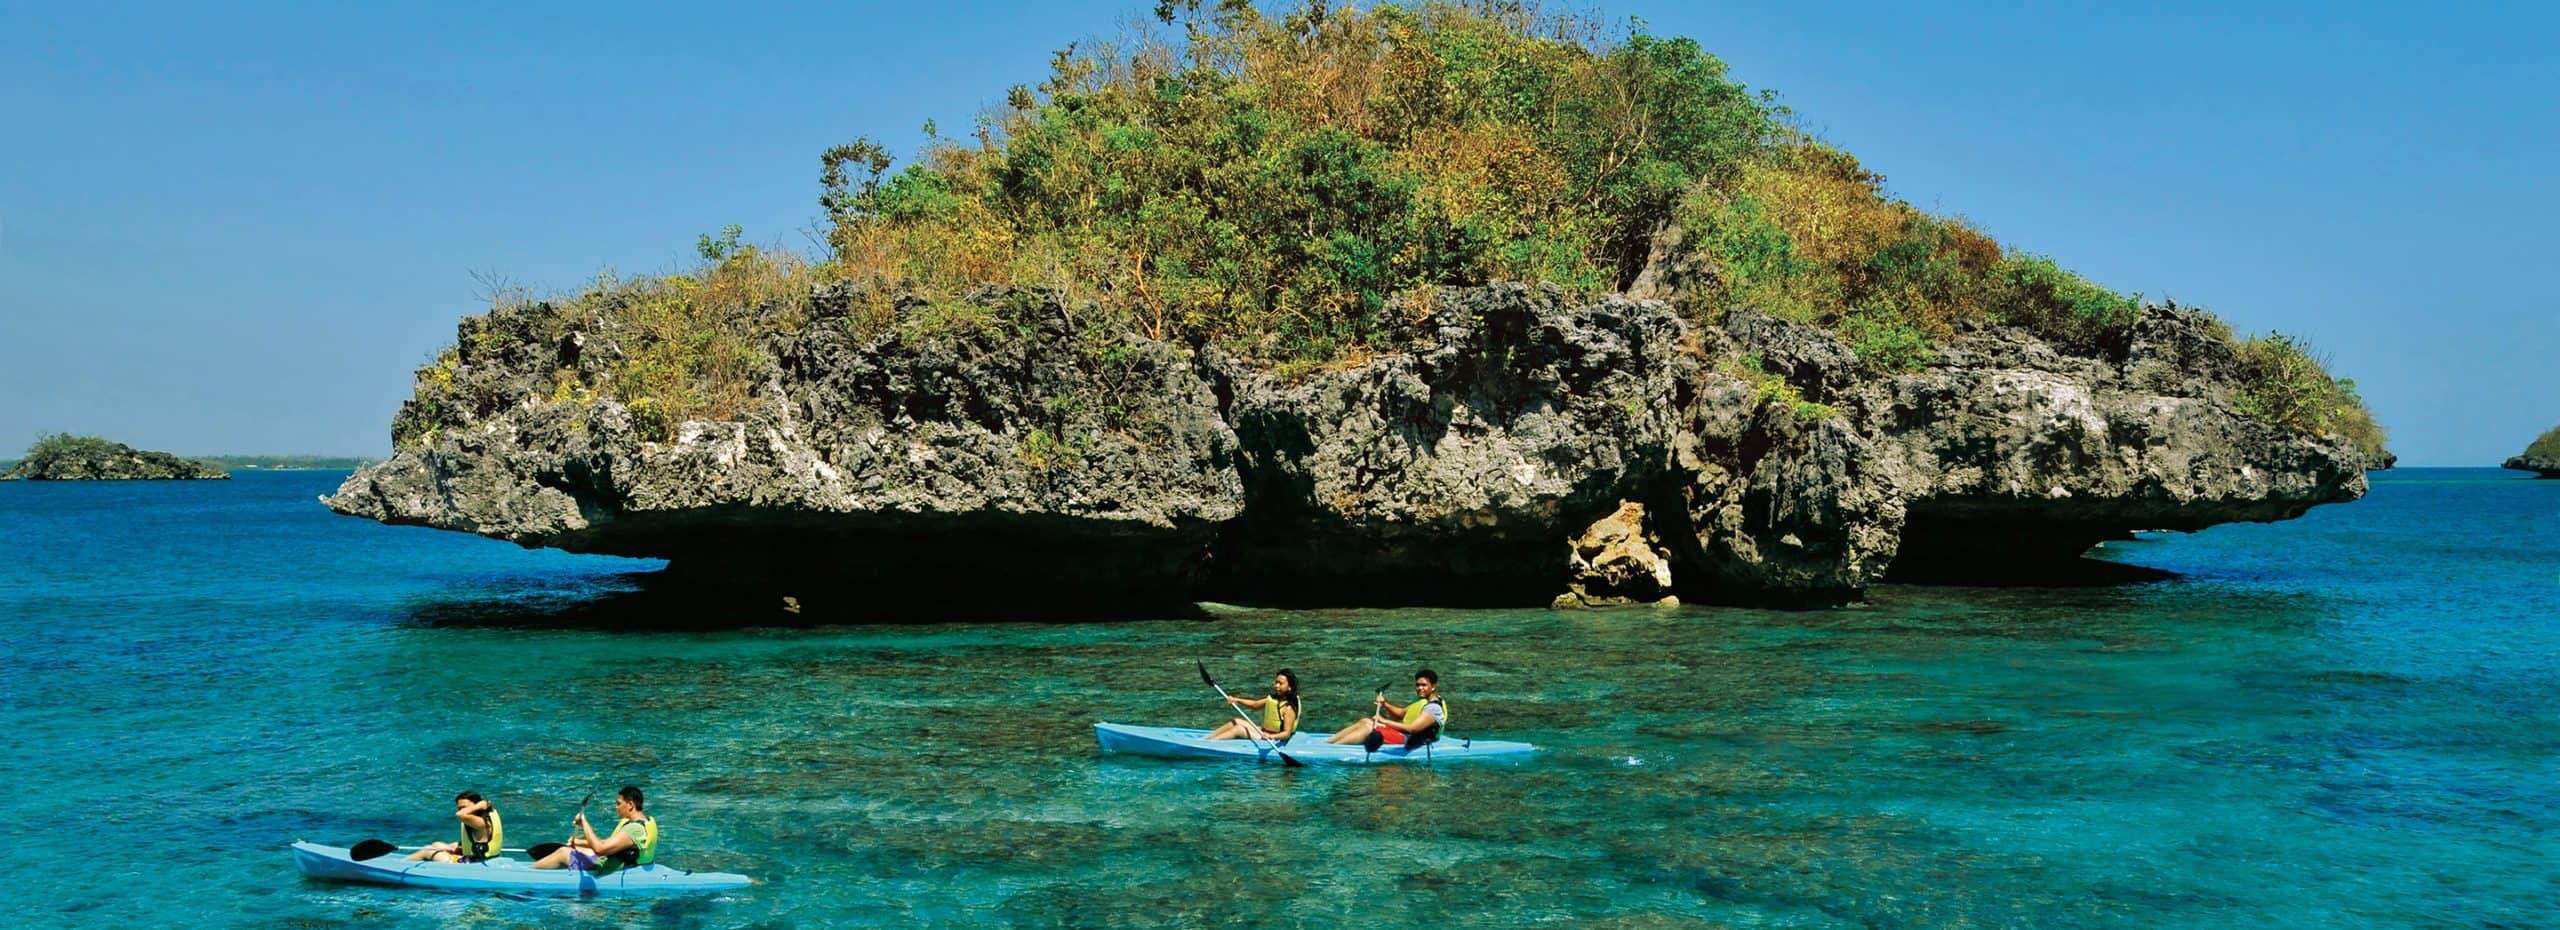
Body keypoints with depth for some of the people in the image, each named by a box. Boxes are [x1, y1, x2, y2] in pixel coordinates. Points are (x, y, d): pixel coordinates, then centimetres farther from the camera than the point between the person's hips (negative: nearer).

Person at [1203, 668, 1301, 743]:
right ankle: (1203, 739, 3)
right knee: (1237, 722, 6)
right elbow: (1255, 704, 15)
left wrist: (1270, 736, -43)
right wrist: (1236, 700, 2)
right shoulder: (1274, 698, 6)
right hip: (1264, 731, 9)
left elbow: (1287, 733, -25)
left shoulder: (1289, 708, -21)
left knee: (1239, 729, -15)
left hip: (1275, 739, -9)